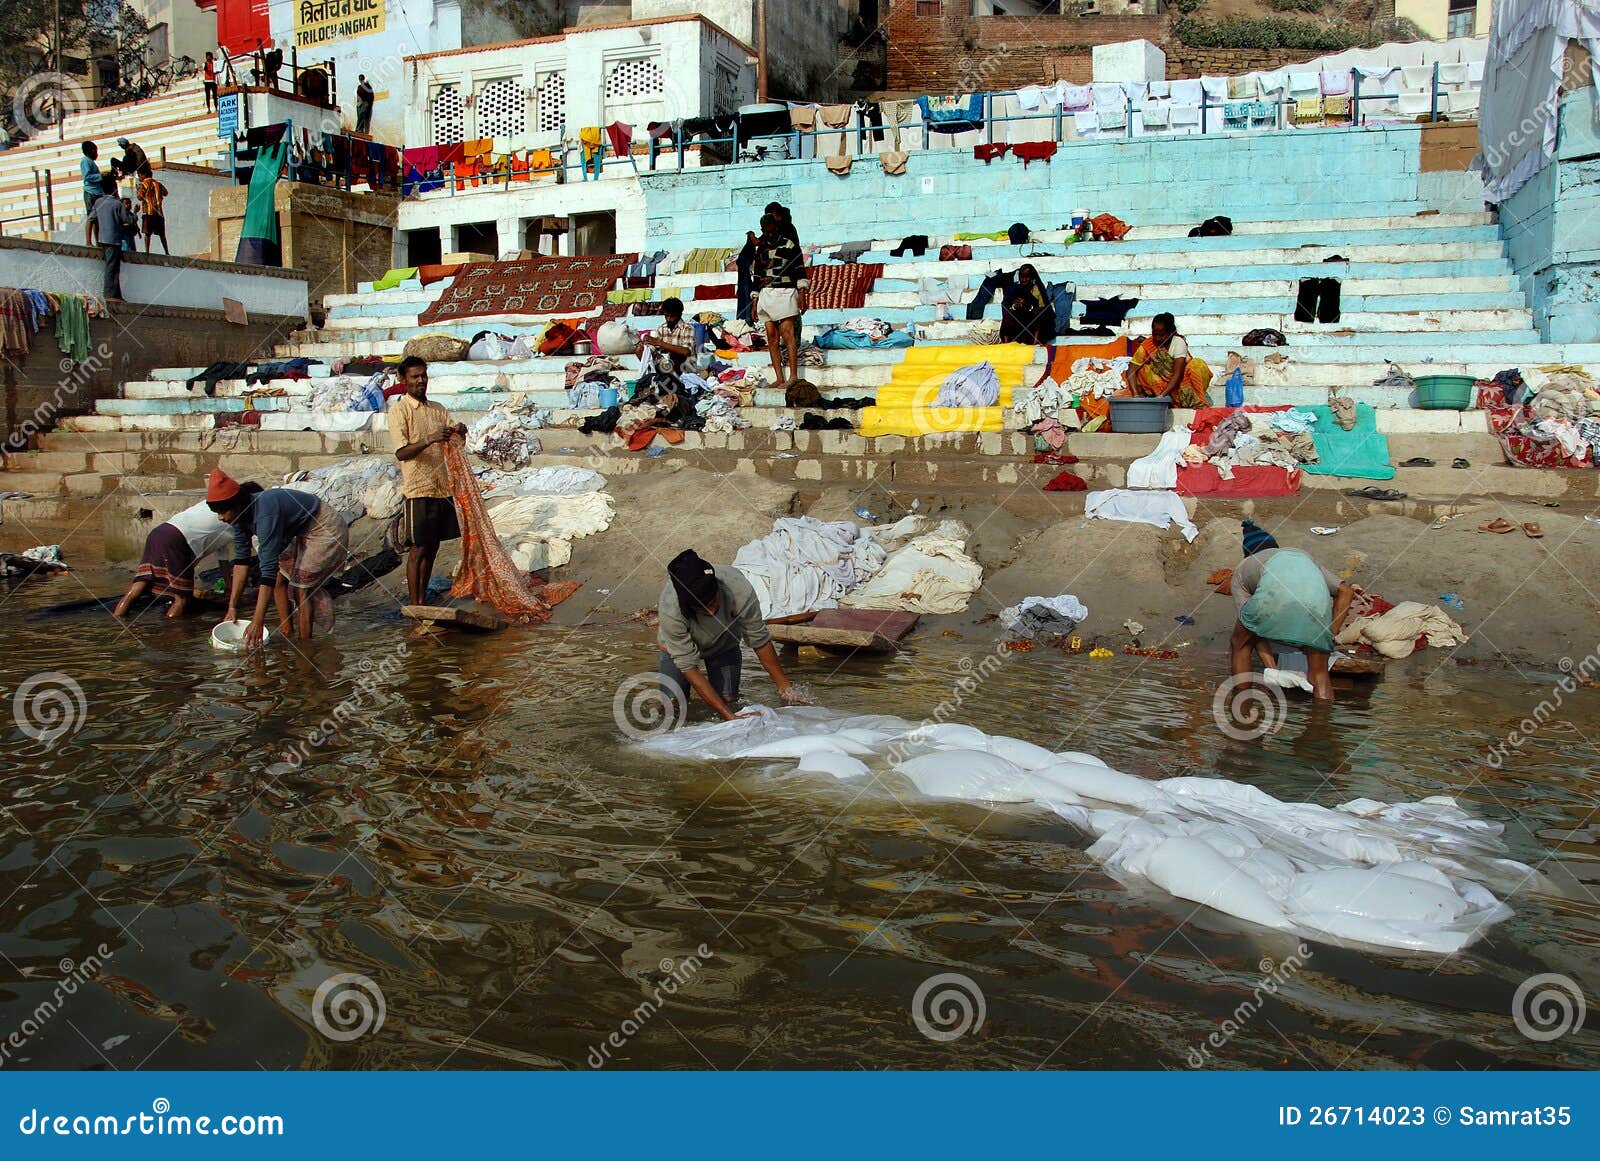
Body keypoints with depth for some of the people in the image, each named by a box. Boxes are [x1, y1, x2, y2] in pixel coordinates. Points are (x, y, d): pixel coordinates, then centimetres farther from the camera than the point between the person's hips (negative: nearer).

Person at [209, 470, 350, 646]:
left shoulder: (265, 514, -34)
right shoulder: (241, 514, -8)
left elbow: (269, 568, -36)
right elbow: (241, 559, -2)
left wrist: (257, 623, -35)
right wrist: (232, 607, -5)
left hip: (327, 532, -9)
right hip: (303, 534, 9)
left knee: (301, 588, -12)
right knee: (280, 577, 3)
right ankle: (287, 634, 14)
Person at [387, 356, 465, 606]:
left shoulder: (438, 410, 14)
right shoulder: (399, 410, -5)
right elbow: (401, 452, -15)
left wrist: (459, 432, -11)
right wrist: (429, 440, -30)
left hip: (443, 487, 6)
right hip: (419, 489, -6)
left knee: (432, 547, 10)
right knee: (418, 550, -3)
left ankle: (423, 601, 19)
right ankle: (414, 605, 3)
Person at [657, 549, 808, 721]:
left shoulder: (740, 590, -39)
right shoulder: (670, 609, -42)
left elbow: (760, 640, -23)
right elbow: (687, 664, -38)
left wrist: (785, 687, -20)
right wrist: (730, 717, -43)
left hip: (724, 643, 2)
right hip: (680, 645, -1)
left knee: (728, 698, -12)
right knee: (672, 702, -16)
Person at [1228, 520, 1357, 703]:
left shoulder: (1242, 569, 34)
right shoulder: (1301, 554, 44)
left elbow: (1253, 631, 23)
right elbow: (1345, 590, 31)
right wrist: (1331, 634, 29)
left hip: (1275, 594, -2)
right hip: (1316, 597, 2)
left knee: (1241, 645, 25)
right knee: (1319, 674, 15)